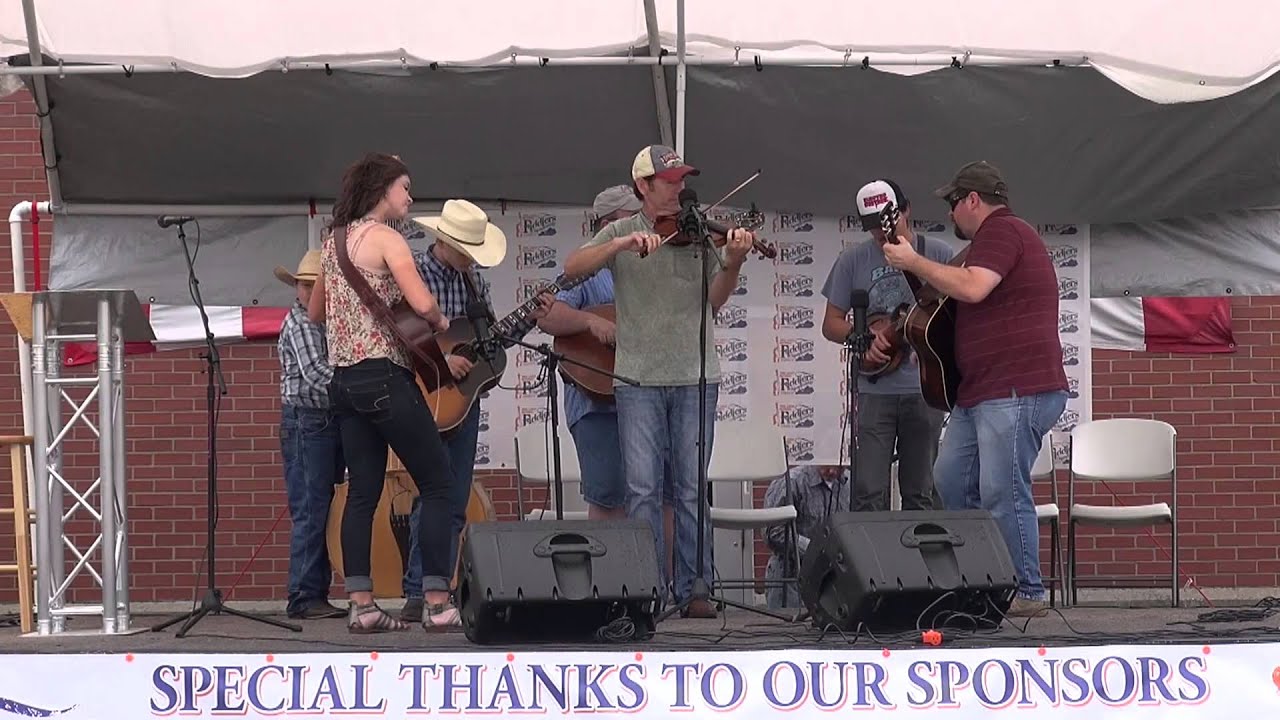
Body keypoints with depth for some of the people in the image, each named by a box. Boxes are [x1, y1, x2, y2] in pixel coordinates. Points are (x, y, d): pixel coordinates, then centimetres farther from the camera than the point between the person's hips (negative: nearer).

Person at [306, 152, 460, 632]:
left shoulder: (335, 238, 16)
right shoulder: (385, 237, -9)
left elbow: (315, 313, 27)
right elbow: (422, 303, -21)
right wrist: (440, 322, -1)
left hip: (344, 379, 8)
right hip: (384, 376, -8)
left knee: (363, 492, 7)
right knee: (438, 482, -2)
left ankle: (361, 605, 3)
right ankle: (437, 602, -6)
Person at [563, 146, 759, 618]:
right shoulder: (621, 232, 6)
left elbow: (714, 300, -1)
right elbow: (573, 268, -8)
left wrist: (732, 262, -19)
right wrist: (623, 243, -21)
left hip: (695, 378, 1)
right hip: (638, 379, 0)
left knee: (692, 489, 2)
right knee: (642, 489, -3)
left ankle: (694, 589, 7)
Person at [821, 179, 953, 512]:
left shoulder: (937, 254, 4)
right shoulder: (854, 260, 6)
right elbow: (831, 323, 9)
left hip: (925, 387, 0)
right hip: (875, 388, 0)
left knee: (919, 494, 6)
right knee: (870, 494, -7)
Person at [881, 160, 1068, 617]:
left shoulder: (1001, 231, -10)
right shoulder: (998, 235, 25)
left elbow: (973, 288, -25)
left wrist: (913, 262, -15)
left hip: (1016, 390, -12)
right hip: (981, 391, 12)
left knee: (1001, 493, -10)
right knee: (951, 482, 13)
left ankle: (1027, 593, -5)